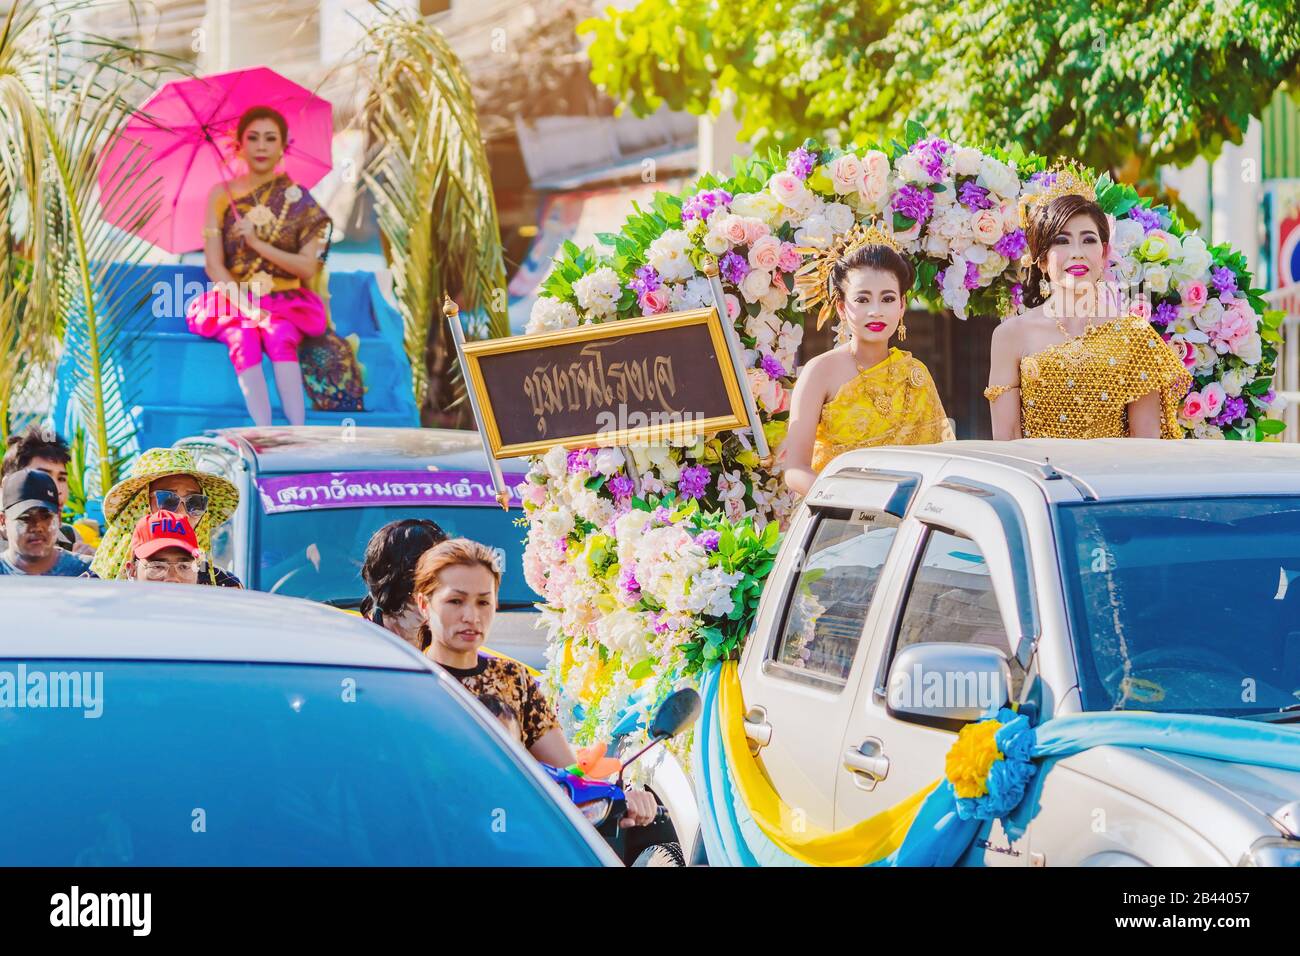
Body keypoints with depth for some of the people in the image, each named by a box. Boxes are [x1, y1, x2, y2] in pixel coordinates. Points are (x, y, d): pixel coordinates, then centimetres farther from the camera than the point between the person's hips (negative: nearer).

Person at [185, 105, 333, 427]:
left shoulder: (299, 200, 4)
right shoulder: (222, 195, 4)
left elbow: (308, 268, -3)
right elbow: (213, 265, -3)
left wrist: (258, 244, -13)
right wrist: (247, 307, -17)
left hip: (286, 303, 0)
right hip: (233, 299, 0)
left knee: (279, 338, -33)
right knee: (244, 340, -33)